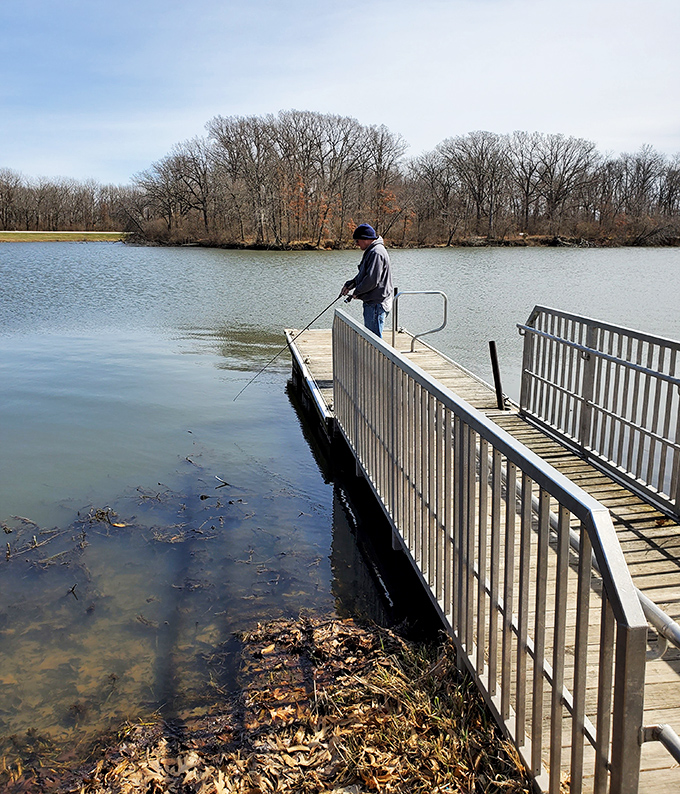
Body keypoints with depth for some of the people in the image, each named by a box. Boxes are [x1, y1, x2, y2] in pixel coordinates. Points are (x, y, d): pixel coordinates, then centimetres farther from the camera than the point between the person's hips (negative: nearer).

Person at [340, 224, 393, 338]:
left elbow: (372, 280, -24)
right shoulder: (371, 251, 17)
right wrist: (349, 284, 8)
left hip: (376, 304, -11)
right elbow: (362, 275, 23)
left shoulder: (376, 253, -18)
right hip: (372, 303, 11)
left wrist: (357, 292, -10)